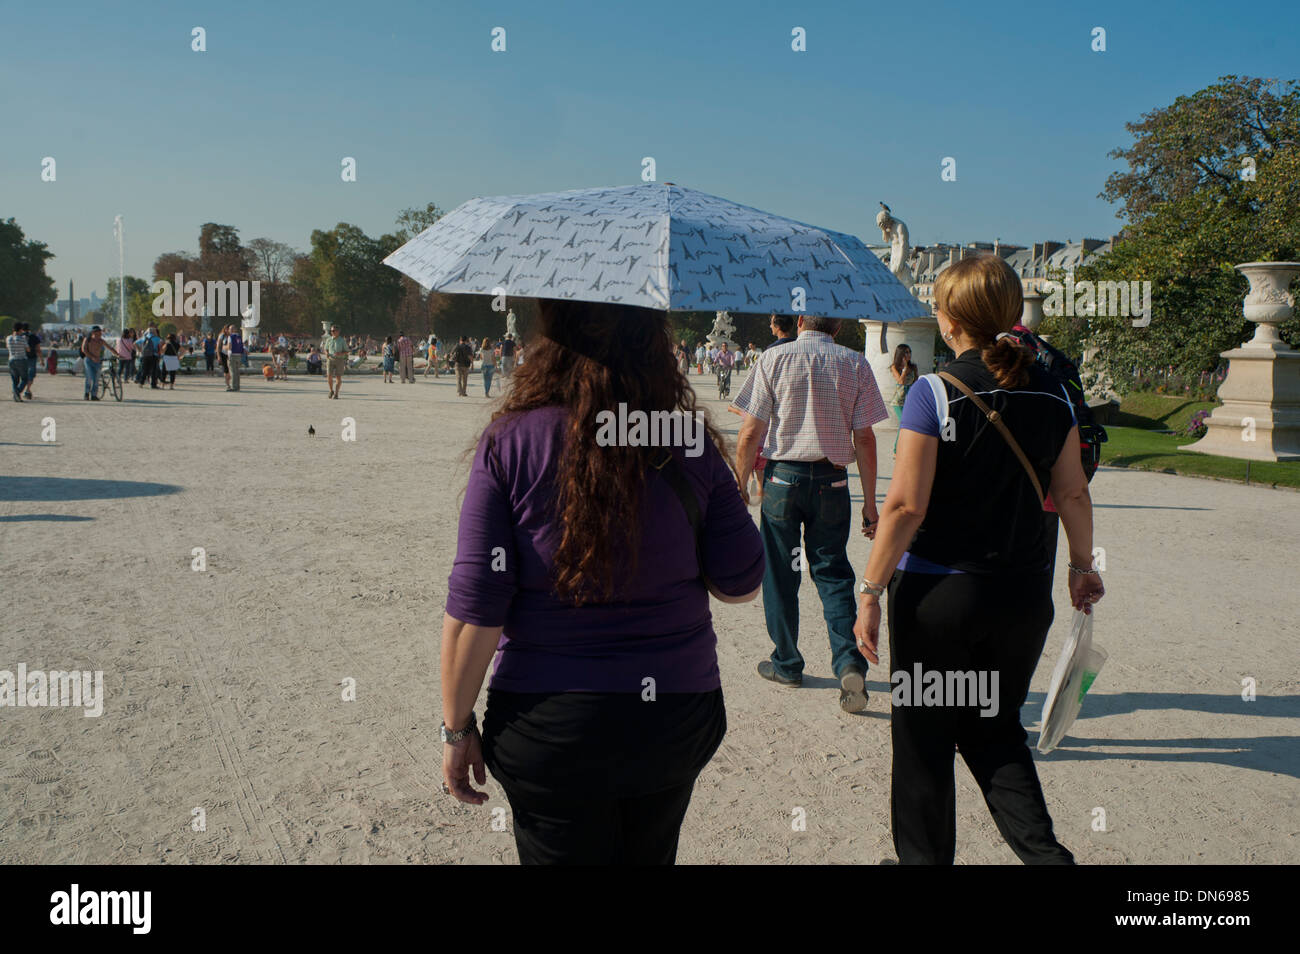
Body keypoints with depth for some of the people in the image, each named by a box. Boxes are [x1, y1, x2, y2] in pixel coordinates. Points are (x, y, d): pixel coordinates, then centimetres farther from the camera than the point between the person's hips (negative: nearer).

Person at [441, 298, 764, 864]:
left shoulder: (510, 442, -13)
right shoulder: (691, 443, -8)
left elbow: (474, 609, -13)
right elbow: (740, 585, -2)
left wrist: (457, 727, -1)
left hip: (547, 726, -2)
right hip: (675, 714, 2)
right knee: (648, 854, 25)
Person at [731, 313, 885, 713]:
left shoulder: (774, 359, -4)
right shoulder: (856, 365, 1)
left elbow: (750, 433, -6)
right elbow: (865, 439, 0)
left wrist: (740, 486, 4)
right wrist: (870, 501, 5)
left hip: (783, 476, -1)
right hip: (833, 481, 2)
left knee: (780, 574, 11)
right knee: (833, 571, 11)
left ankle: (787, 664, 22)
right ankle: (849, 661, -6)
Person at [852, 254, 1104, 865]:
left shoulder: (935, 393, -14)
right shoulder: (1051, 392, 0)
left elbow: (906, 506, -16)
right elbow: (1072, 494, 7)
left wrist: (871, 591, -10)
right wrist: (1082, 566, 21)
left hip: (938, 591, -4)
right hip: (1024, 592, 5)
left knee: (923, 739, 13)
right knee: (993, 727, 22)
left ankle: (923, 855, 26)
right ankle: (1043, 850, 9)